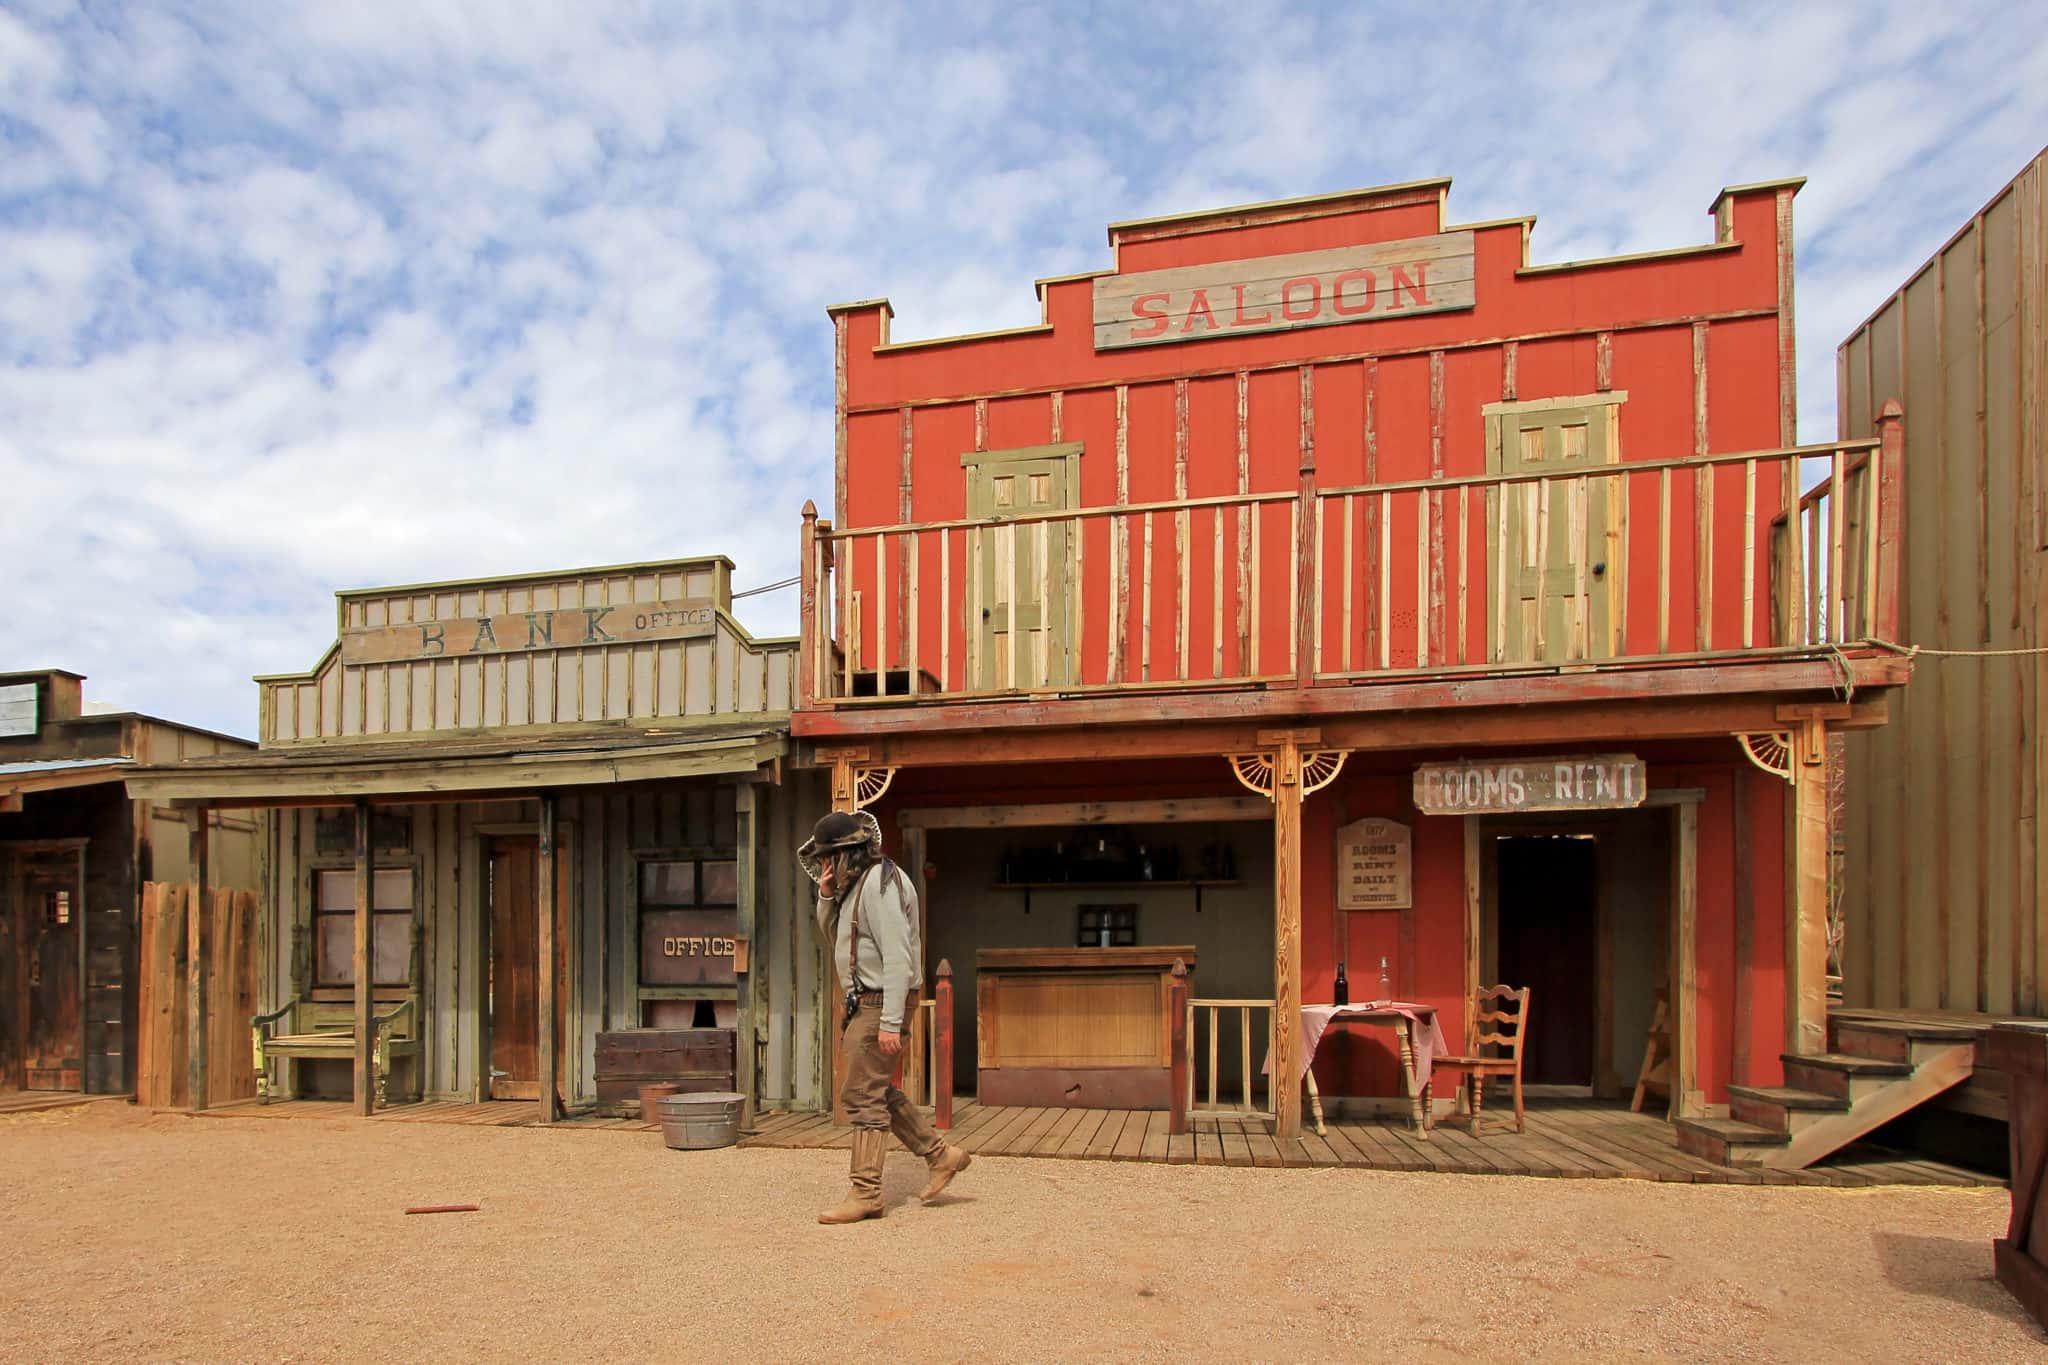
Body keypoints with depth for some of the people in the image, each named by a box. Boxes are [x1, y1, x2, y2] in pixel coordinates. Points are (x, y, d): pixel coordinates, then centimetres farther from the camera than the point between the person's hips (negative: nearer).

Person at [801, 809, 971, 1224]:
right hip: (864, 1002, 11)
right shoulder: (856, 884, 14)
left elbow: (897, 956, -24)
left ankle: (865, 1194, 3)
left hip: (880, 1002, -11)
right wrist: (826, 897, 4)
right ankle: (940, 1154, 23)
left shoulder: (880, 883, -18)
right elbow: (834, 938, 22)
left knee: (863, 1096, -5)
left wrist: (890, 1023, -27)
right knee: (877, 1092, 16)